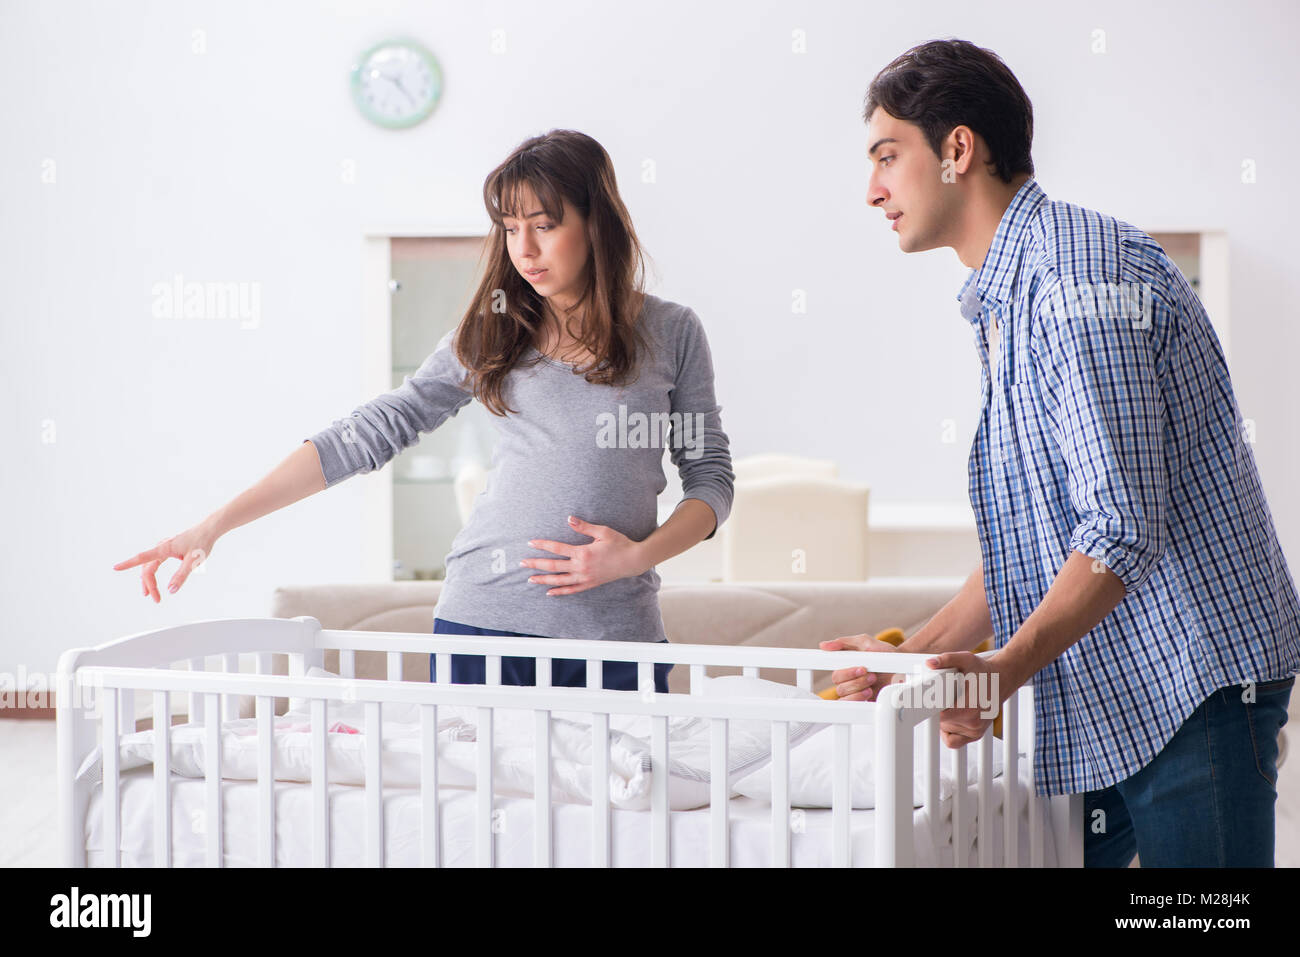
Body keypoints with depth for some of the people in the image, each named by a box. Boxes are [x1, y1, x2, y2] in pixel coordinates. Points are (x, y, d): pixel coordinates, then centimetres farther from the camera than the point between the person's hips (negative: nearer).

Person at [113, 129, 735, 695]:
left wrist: (639, 555, -11)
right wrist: (216, 523, -2)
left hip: (617, 631, -1)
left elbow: (711, 475, 9)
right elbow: (369, 433, 4)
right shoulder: (491, 334, 6)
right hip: (481, 623, 1)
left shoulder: (671, 333, 4)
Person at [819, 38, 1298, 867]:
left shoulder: (1078, 269, -16)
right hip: (1100, 701, 10)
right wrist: (915, 657, 16)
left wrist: (1003, 671, -28)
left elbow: (1125, 526, -24)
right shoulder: (1005, 301, 18)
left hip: (1198, 679, -10)